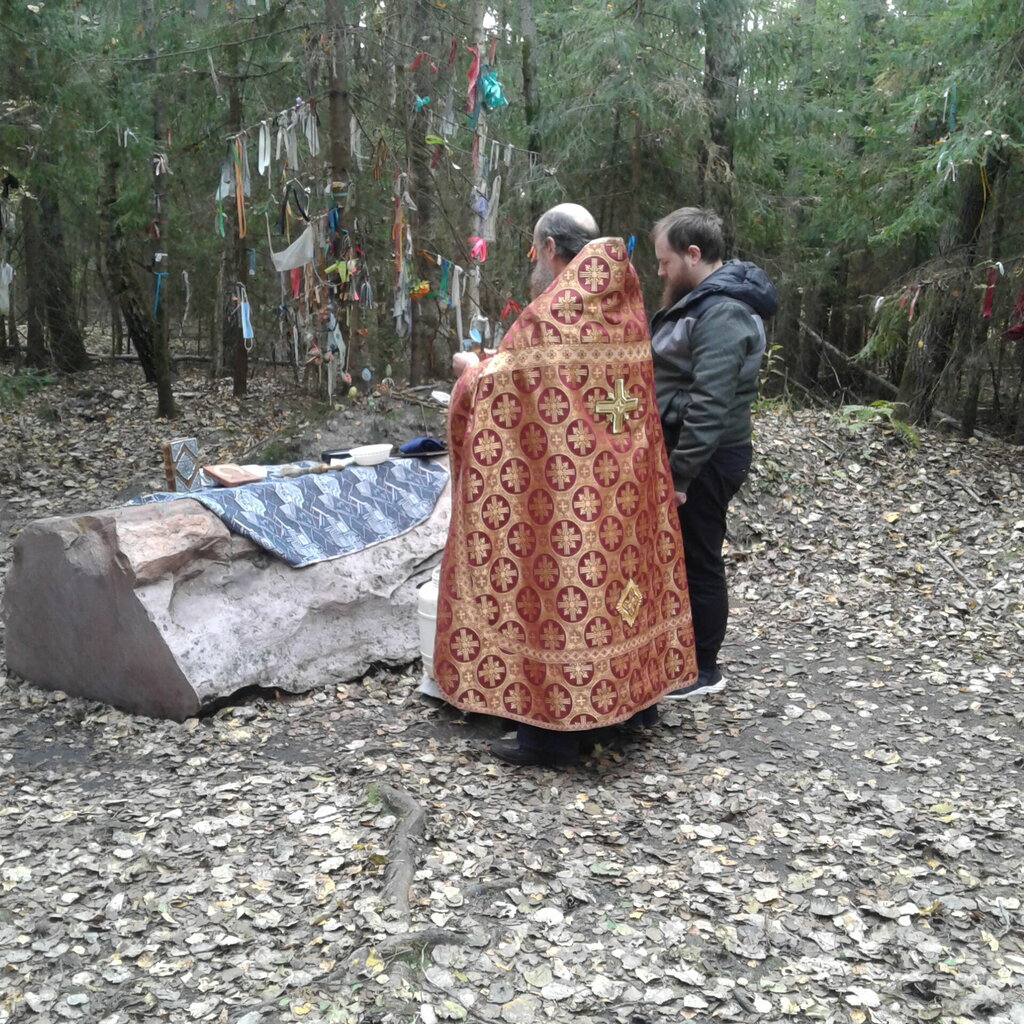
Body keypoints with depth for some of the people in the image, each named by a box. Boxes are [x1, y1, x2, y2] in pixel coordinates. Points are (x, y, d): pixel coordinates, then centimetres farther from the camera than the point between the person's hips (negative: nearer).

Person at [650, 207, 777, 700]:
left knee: (698, 560, 1)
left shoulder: (722, 313, -21)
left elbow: (709, 406, -27)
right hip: (686, 450, 10)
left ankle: (702, 670, 15)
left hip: (705, 458, -10)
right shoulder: (702, 299, 13)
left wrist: (680, 475, -24)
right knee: (678, 554, 19)